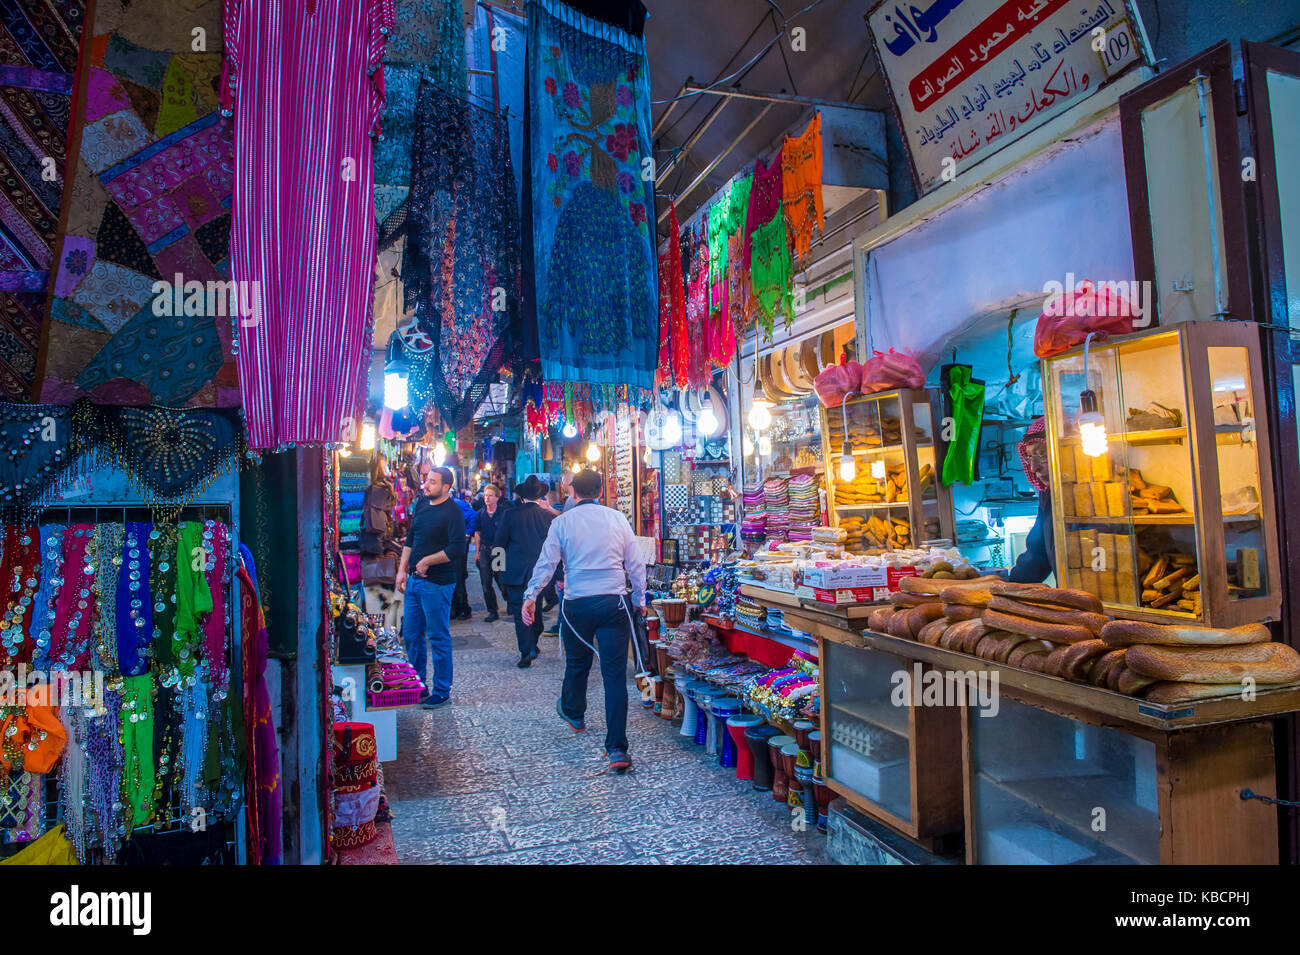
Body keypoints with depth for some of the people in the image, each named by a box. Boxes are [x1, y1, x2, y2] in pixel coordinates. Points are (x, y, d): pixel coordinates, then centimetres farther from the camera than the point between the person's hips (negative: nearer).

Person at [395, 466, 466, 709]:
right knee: (411, 635, 14)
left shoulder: (453, 513, -14)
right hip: (415, 580, 8)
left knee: (438, 638, 2)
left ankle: (441, 692, 14)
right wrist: (403, 569, 11)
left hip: (437, 584, -8)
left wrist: (427, 561, -15)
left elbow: (457, 549, -21)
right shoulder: (421, 504, 9)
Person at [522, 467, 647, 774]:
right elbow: (635, 563, 9)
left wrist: (531, 595, 1)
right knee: (615, 673, -2)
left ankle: (573, 714, 49)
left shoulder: (563, 521, 1)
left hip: (576, 605, 0)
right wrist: (639, 599, 20)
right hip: (614, 602, 0)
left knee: (577, 663, 23)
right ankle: (617, 749, -5)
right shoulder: (617, 519, 5)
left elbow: (547, 562, -4)